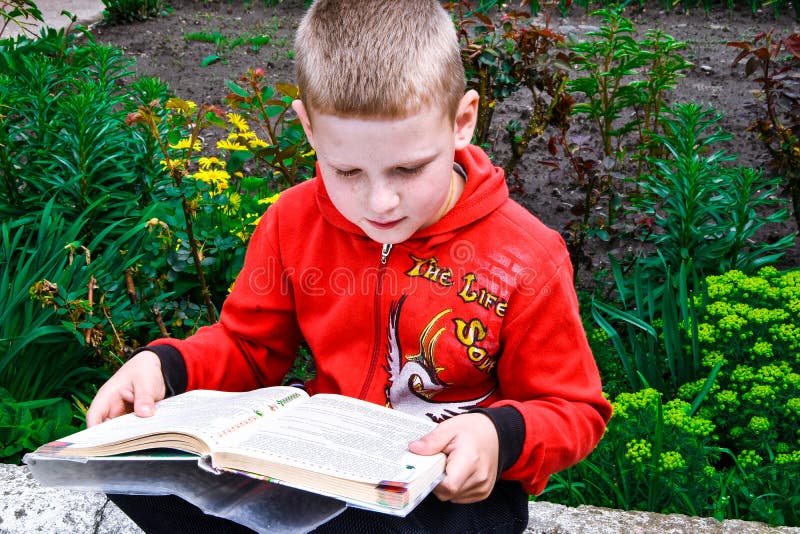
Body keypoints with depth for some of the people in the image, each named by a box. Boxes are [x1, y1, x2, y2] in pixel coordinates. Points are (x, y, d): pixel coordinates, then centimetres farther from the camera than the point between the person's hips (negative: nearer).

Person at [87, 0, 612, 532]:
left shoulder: (525, 260, -15)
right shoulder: (294, 221, -5)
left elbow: (575, 411, -6)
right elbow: (247, 344, 9)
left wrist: (503, 436, -28)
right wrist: (165, 366, -12)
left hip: (454, 485, -4)